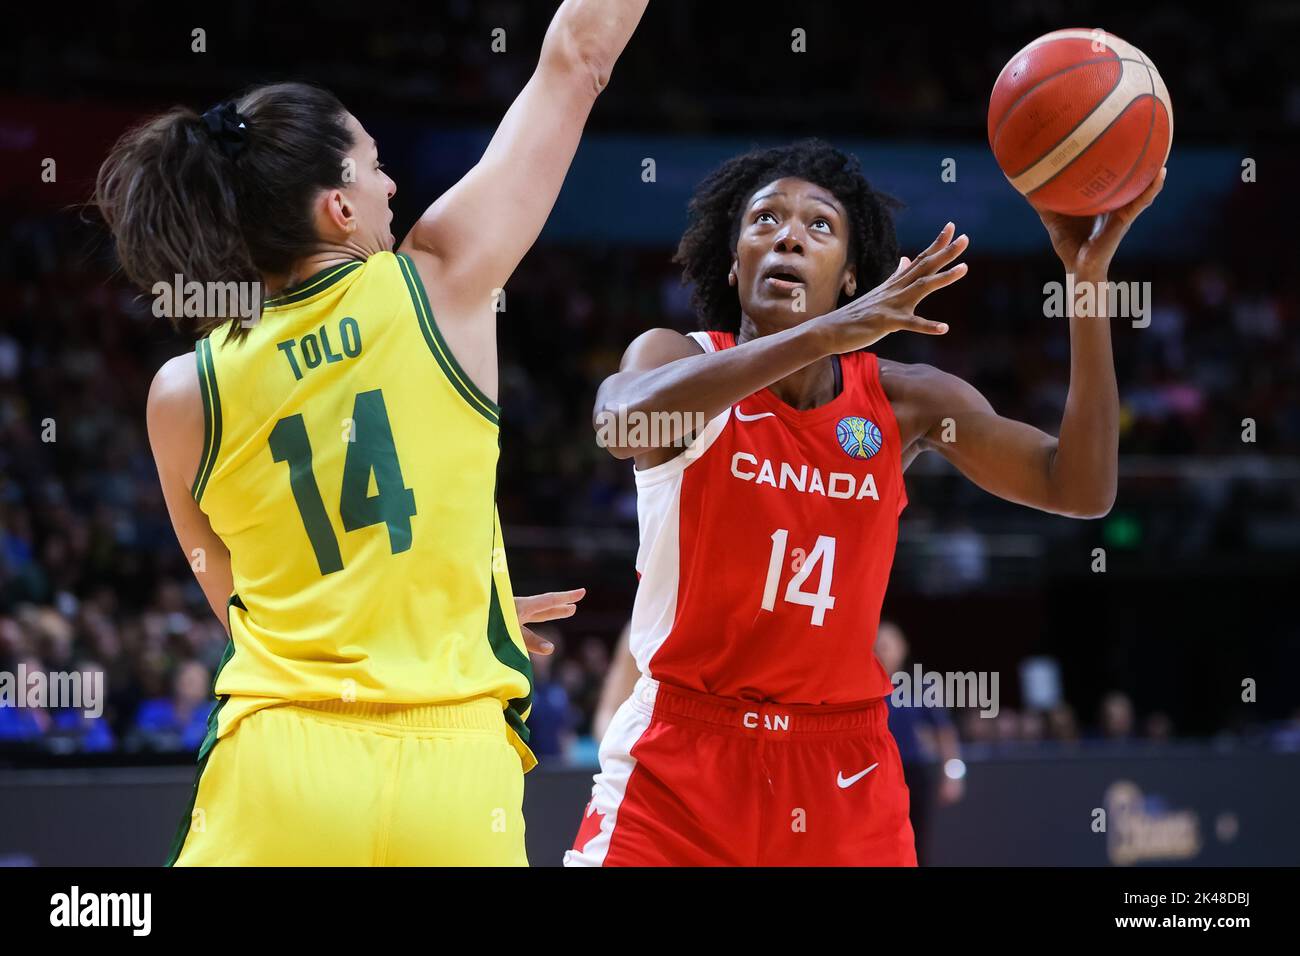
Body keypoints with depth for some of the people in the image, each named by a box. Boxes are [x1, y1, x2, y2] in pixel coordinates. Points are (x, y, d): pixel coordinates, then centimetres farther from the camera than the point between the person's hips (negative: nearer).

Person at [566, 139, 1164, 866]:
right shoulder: (677, 357, -6)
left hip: (845, 774, 3)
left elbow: (1080, 489, -7)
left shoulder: (901, 400, 1)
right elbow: (622, 421, -32)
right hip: (683, 757, -2)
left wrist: (1089, 283, -17)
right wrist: (826, 333, -40)